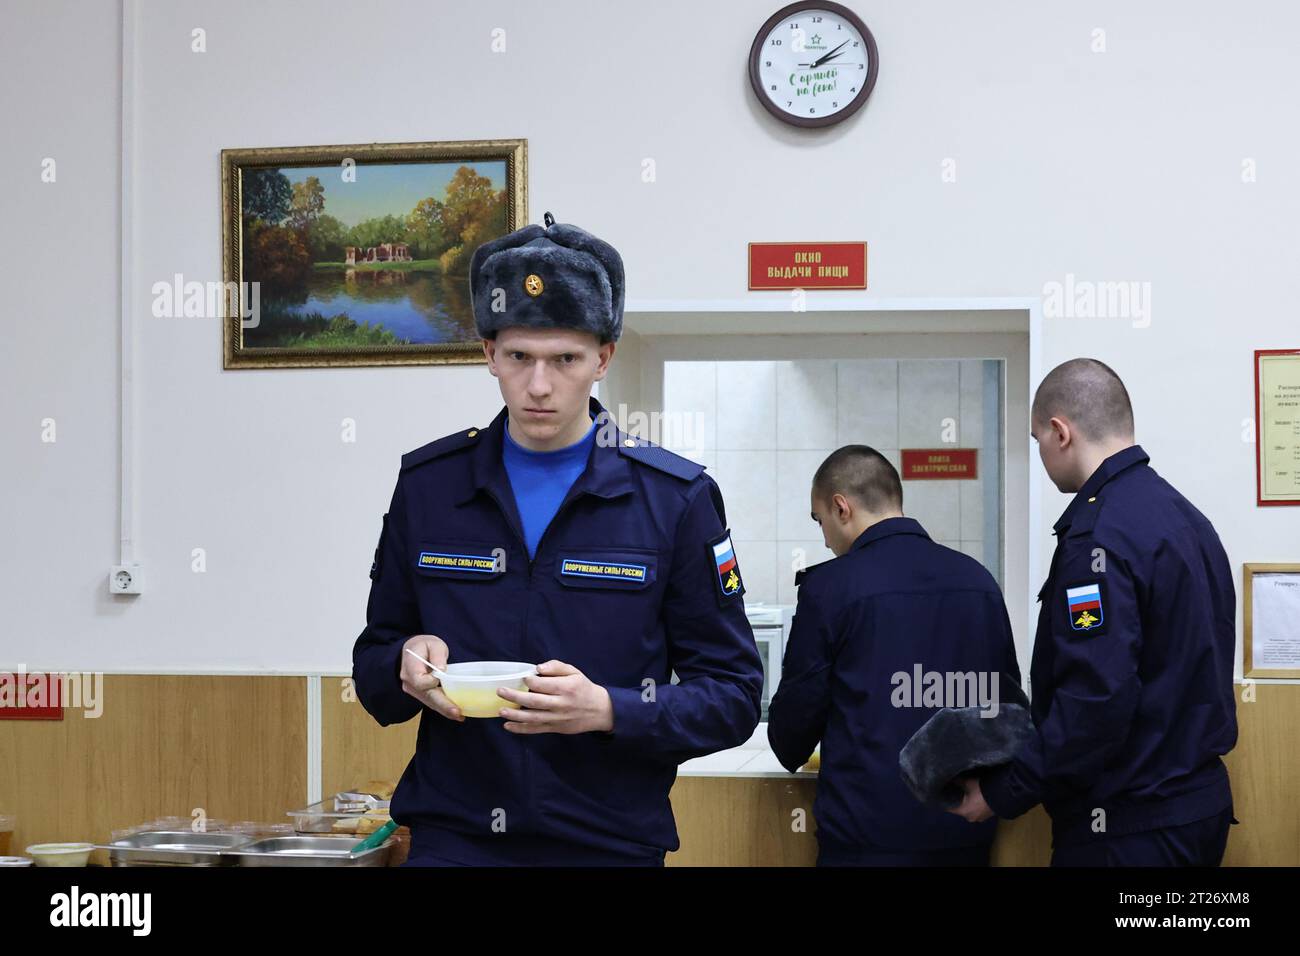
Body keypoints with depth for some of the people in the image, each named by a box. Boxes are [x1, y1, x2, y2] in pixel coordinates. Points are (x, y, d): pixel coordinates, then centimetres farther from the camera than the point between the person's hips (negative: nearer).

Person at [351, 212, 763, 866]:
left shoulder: (677, 498, -5)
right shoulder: (428, 484, 3)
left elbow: (732, 697, -4)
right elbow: (372, 670, 10)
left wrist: (608, 710, -20)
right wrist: (406, 666, -12)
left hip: (611, 839, -1)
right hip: (452, 836, 2)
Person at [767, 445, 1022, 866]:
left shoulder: (829, 586, -10)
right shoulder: (978, 580, 3)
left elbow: (798, 704, -2)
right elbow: (1007, 698, 10)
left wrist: (792, 752, 20)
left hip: (869, 832, -4)